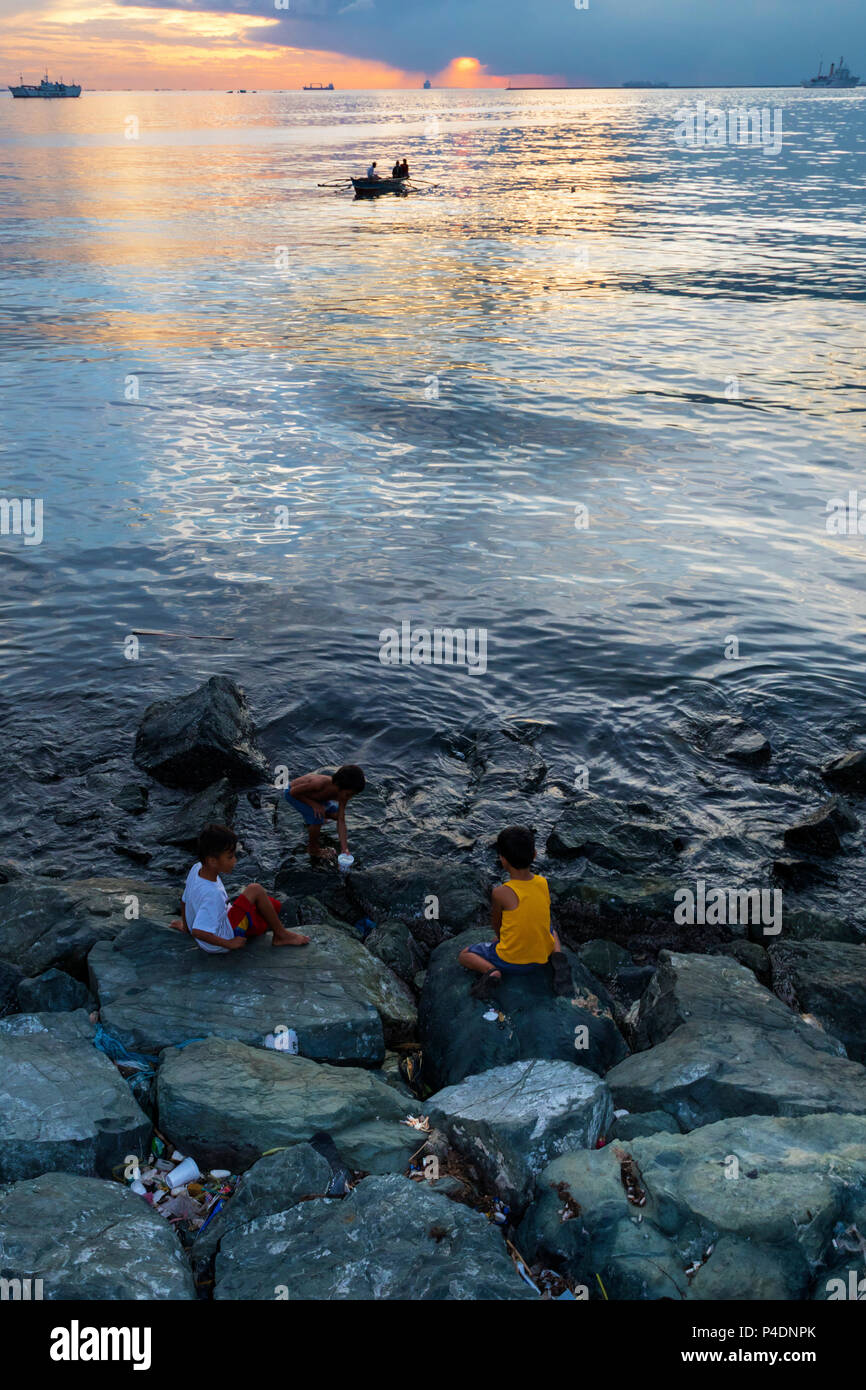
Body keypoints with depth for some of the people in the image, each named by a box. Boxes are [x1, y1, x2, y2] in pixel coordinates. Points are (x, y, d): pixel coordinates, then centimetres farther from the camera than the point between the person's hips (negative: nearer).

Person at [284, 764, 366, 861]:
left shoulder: (343, 795, -22)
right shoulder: (320, 783, -42)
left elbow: (341, 821, -19)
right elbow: (293, 791, -27)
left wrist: (345, 849, -24)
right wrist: (314, 804, -31)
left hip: (308, 791, 6)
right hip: (293, 793, -6)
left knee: (335, 814, 6)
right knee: (318, 818, -23)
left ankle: (310, 819, 34)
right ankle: (314, 850, 1)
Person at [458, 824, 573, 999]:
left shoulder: (501, 893, -21)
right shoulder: (543, 883, -7)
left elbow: (496, 924, -3)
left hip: (510, 962, -4)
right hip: (541, 960, 4)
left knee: (465, 955, 15)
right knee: (549, 930, 35)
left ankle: (491, 971, -12)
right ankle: (558, 956, 4)